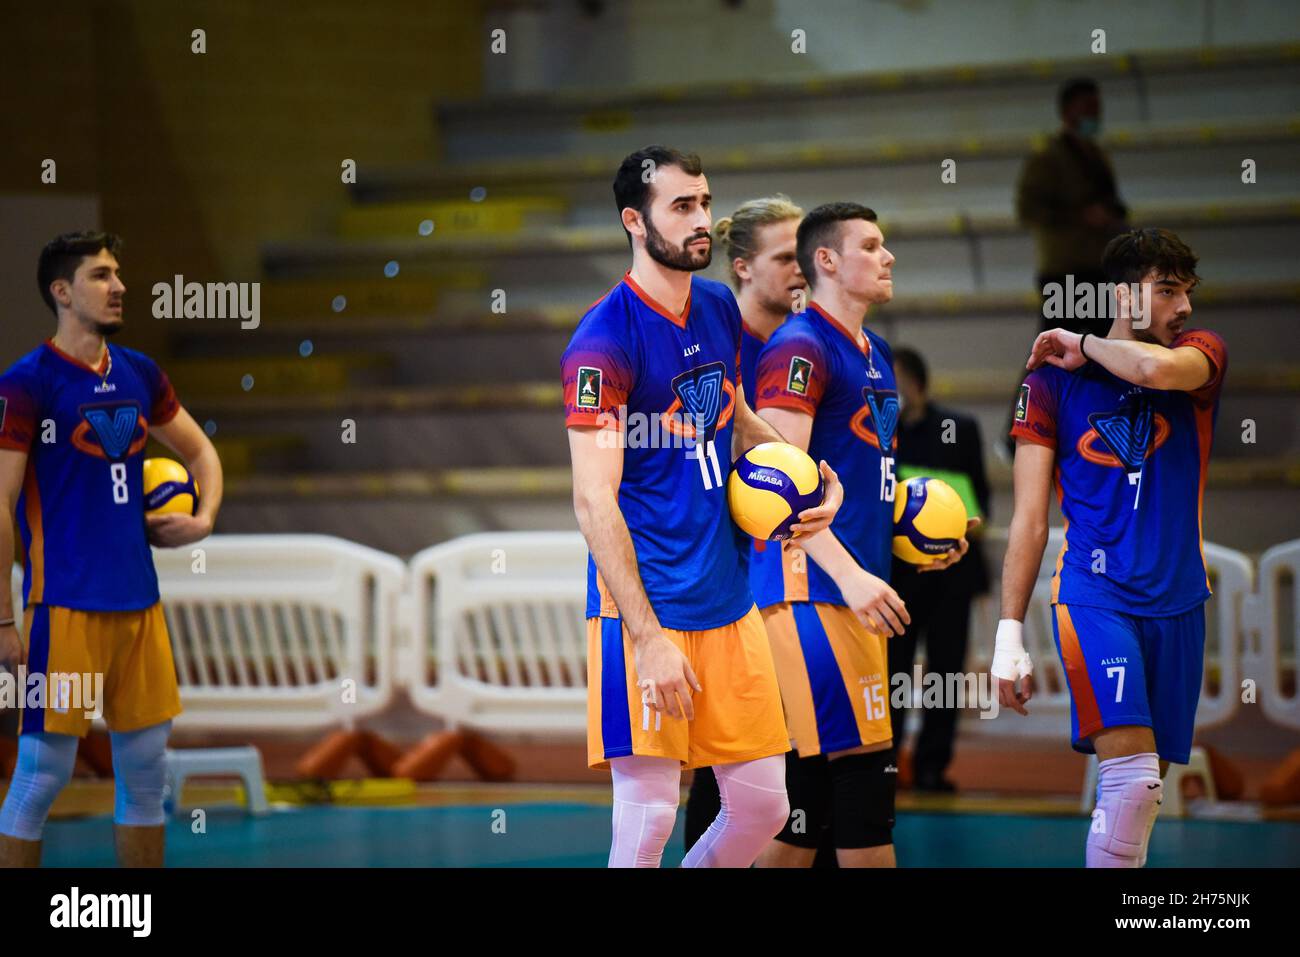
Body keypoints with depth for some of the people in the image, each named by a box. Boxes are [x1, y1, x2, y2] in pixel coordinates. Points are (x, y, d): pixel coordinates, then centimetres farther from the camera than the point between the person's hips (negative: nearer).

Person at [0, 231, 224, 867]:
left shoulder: (139, 374, 10)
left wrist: (204, 519, 5)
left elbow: (200, 451, 25)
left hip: (139, 600, 7)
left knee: (145, 769, 10)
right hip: (66, 605, -7)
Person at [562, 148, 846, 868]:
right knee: (647, 817, -7)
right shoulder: (605, 338, -12)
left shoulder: (719, 309, 11)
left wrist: (812, 476, 7)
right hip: (646, 611, -7)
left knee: (763, 806, 8)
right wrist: (648, 640, -23)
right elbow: (594, 503, -17)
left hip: (728, 602, 7)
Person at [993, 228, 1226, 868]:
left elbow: (1158, 368, -24)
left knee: (1143, 785, 7)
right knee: (1130, 777, -20)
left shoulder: (1201, 354, 4)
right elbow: (1029, 519, 3)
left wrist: (1085, 346, -6)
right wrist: (1009, 634, -2)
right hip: (1094, 596, -3)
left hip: (1177, 600, 3)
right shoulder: (1054, 379, 1)